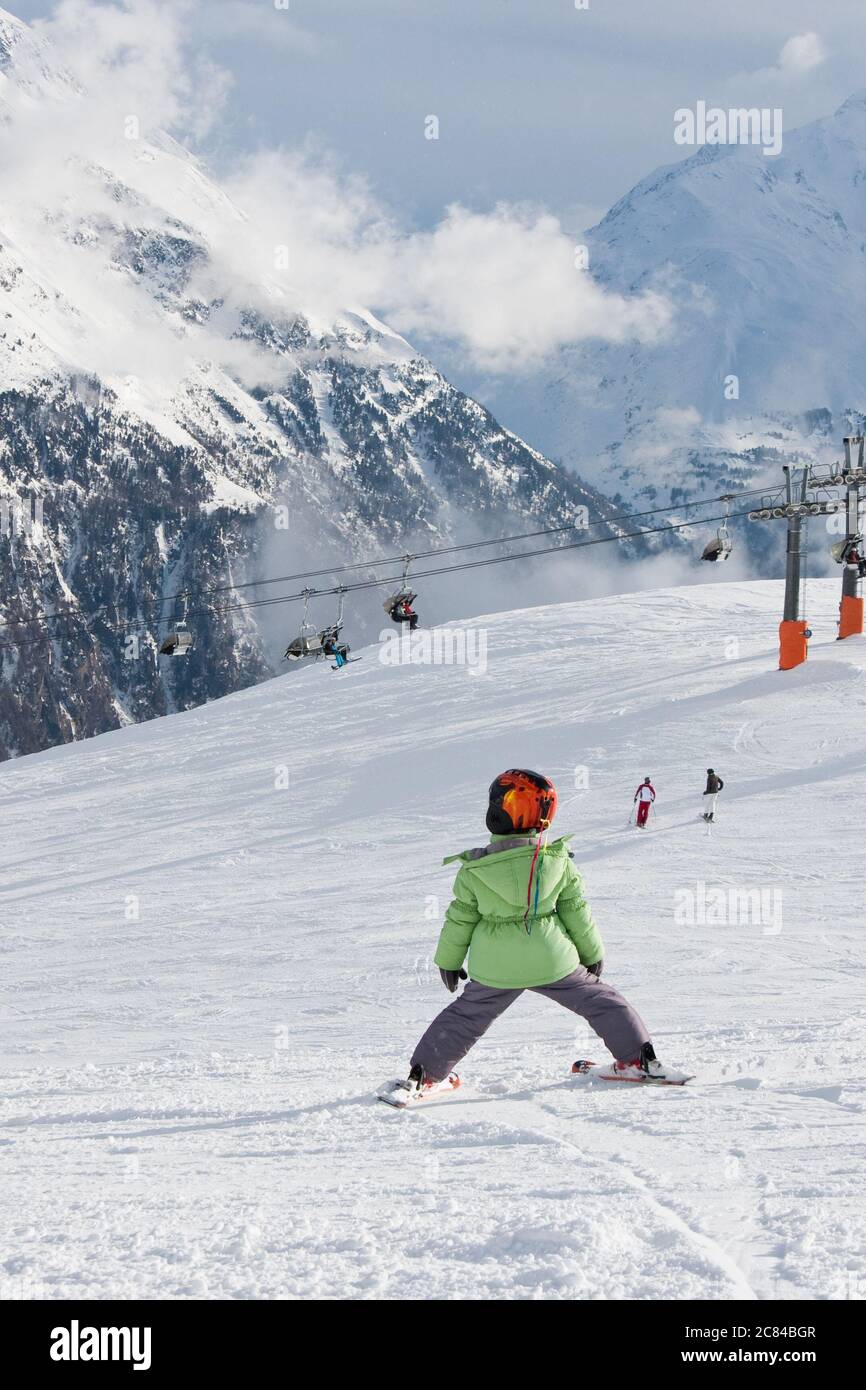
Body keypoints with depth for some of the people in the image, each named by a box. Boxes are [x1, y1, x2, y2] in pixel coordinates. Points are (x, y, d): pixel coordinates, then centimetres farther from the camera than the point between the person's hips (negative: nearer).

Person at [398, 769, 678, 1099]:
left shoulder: (474, 871, -8)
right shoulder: (558, 861, -8)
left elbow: (460, 920, 1)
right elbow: (577, 912, 0)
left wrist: (448, 961, 17)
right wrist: (592, 954, 14)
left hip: (495, 969, 1)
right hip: (552, 961, -1)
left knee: (465, 1016, 20)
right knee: (600, 1001, 18)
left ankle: (424, 1075, 21)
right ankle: (638, 1058, 16)